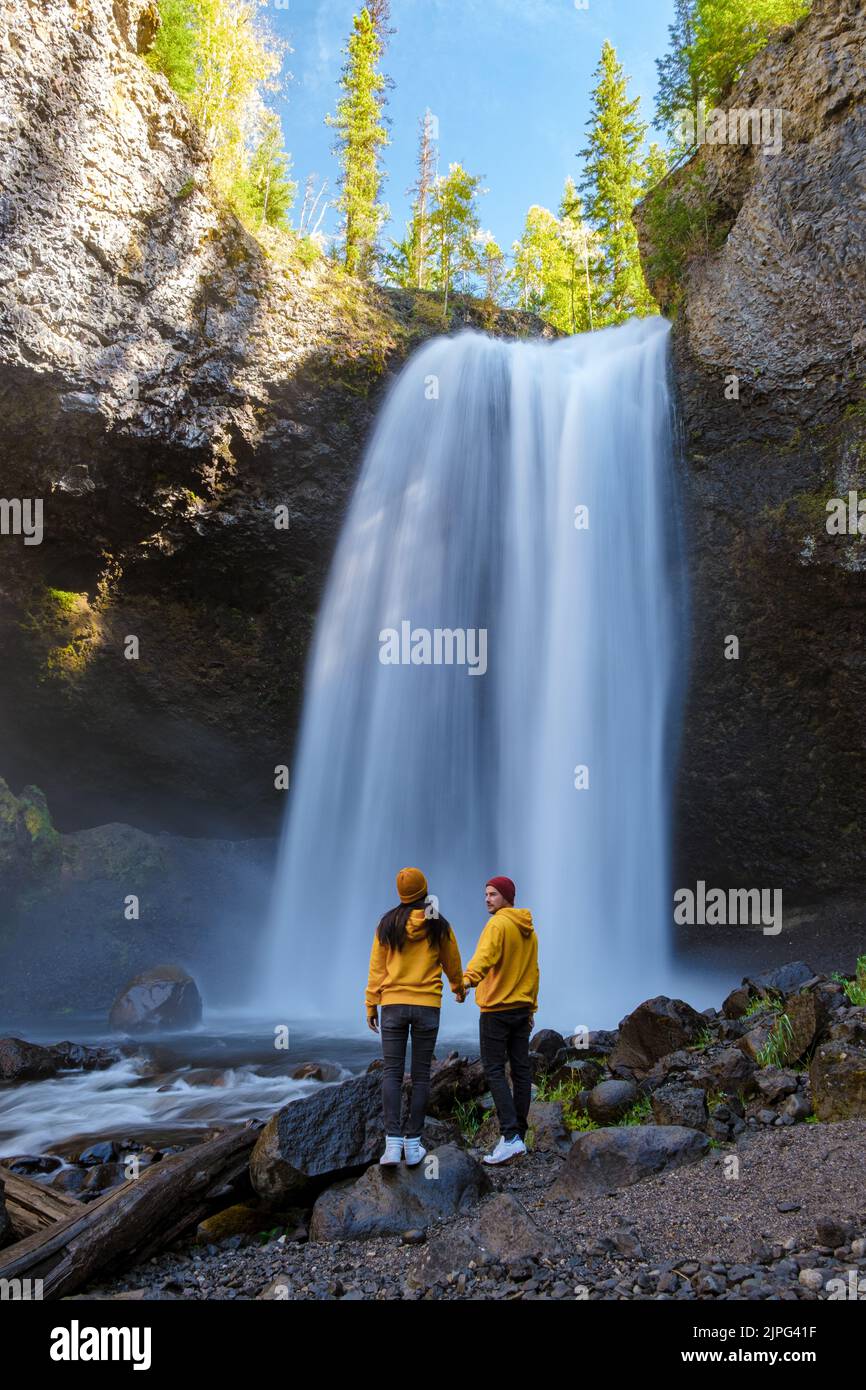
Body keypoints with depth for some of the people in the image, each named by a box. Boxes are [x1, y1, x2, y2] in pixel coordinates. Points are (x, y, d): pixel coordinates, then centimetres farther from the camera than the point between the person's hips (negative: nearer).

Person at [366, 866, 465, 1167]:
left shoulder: (388, 924, 0)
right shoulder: (439, 926, 0)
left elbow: (377, 968, 1)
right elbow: (452, 964, 13)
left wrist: (371, 1006, 8)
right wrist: (459, 990, 32)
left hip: (393, 1005, 0)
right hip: (428, 1007, 0)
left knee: (392, 1073, 2)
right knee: (421, 1075, 6)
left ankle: (393, 1142, -8)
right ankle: (413, 1144, 7)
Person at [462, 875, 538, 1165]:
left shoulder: (498, 925, -13)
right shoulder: (529, 931, 15)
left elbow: (484, 956, -32)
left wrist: (468, 978, -47)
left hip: (496, 1009, -8)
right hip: (521, 1010, 8)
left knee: (494, 1071, -5)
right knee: (521, 1071, 8)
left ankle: (510, 1136, -13)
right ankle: (518, 1136, 14)